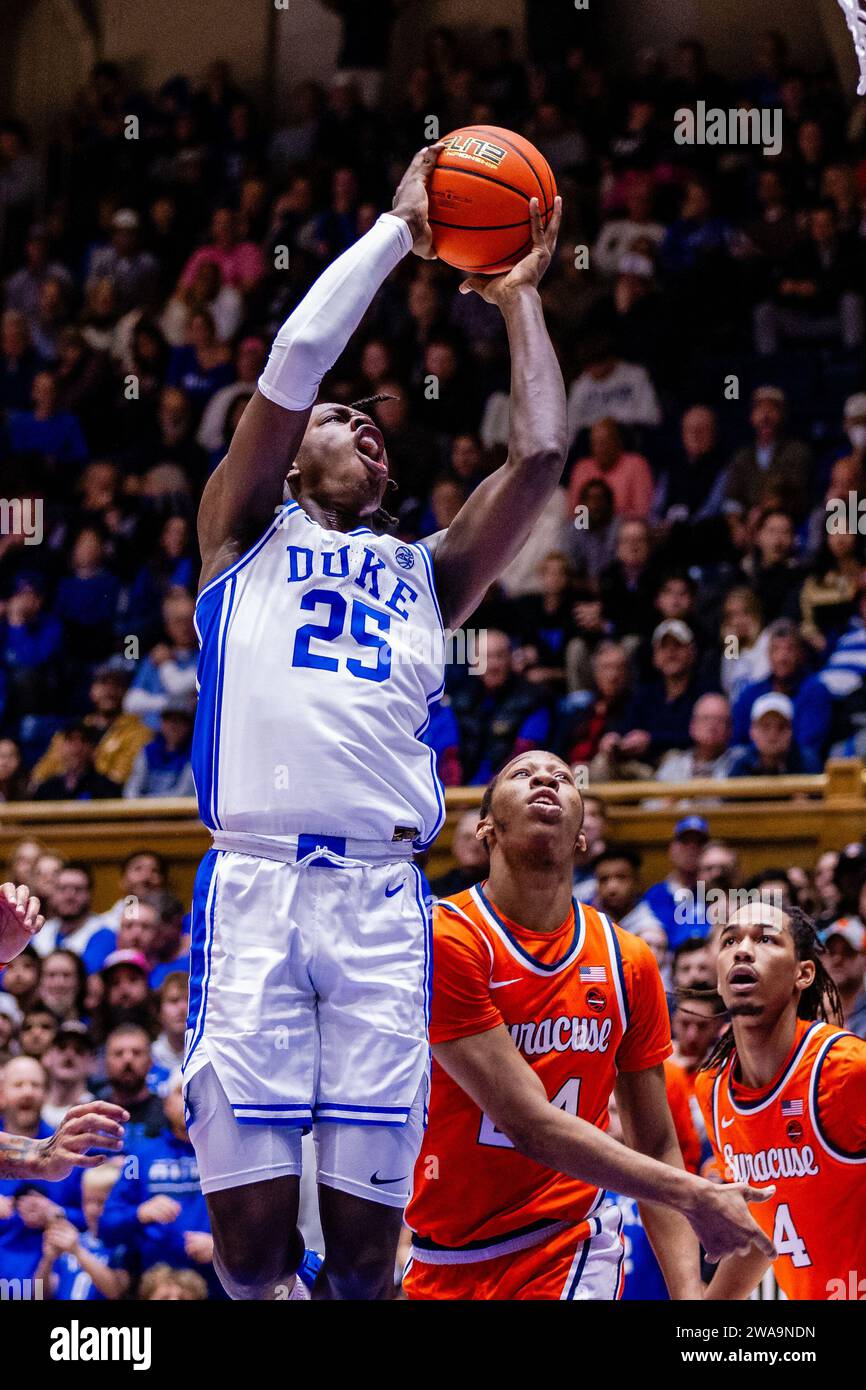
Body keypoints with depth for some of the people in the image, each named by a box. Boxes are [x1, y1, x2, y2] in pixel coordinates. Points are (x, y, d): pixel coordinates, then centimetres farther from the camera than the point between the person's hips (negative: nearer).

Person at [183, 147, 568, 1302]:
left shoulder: (424, 571, 26)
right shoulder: (247, 536, 18)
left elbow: (539, 455, 15)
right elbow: (297, 356, 6)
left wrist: (518, 300, 23)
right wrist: (400, 227, 14)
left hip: (382, 896, 3)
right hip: (254, 886, -2)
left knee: (365, 1234, -4)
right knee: (250, 1227, -10)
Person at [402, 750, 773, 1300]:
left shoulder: (628, 962, 3)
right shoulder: (443, 940, -13)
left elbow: (656, 1146, 8)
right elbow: (530, 1125, -18)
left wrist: (689, 1291, -7)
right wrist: (695, 1196, -18)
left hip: (569, 1254, 2)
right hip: (437, 1267, -2)